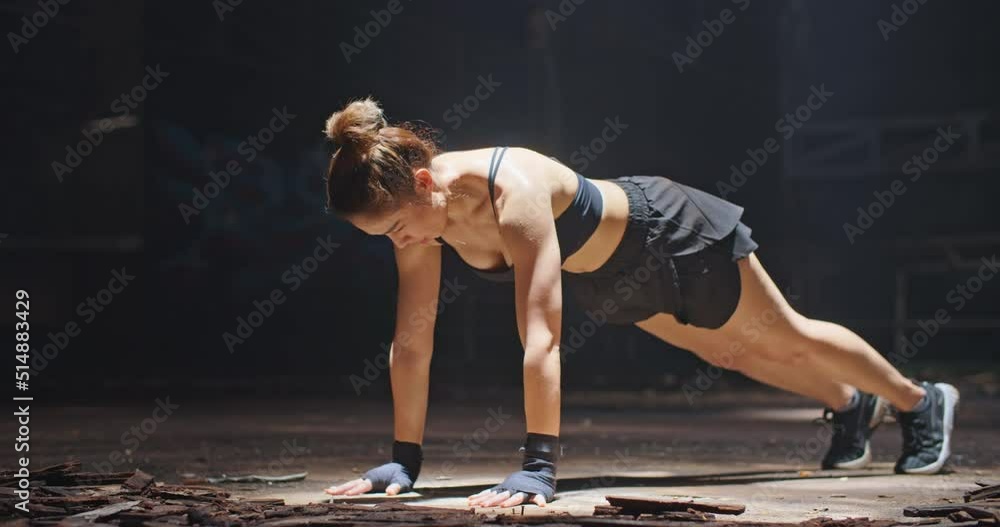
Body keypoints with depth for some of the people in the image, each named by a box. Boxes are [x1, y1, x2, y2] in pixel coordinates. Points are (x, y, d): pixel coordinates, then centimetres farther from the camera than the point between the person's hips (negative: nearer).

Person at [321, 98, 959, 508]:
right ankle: (853, 407, 56)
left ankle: (922, 400, 42)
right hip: (614, 284, 7)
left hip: (673, 236, -7)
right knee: (729, 353, 28)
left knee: (788, 339, 15)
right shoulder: (416, 209, -23)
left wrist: (538, 466, -51)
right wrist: (404, 457, -18)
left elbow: (541, 336, -49)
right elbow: (412, 344, -16)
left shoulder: (513, 191, -44)